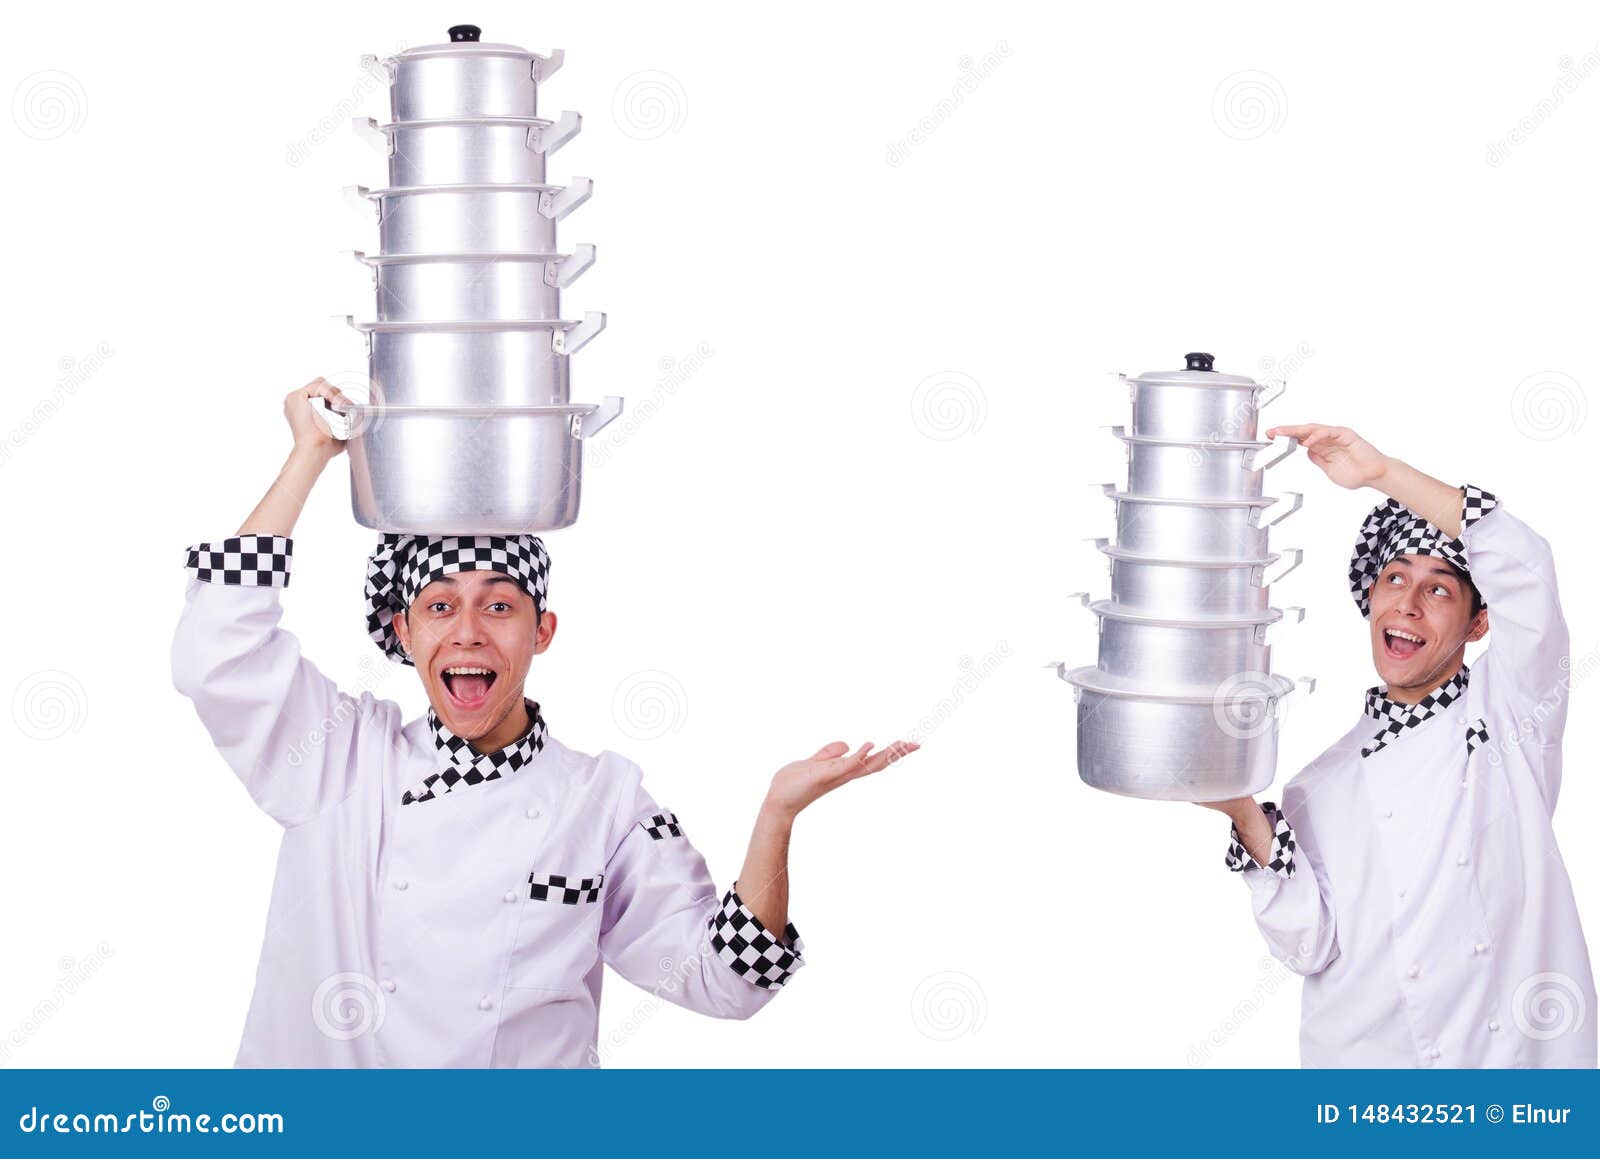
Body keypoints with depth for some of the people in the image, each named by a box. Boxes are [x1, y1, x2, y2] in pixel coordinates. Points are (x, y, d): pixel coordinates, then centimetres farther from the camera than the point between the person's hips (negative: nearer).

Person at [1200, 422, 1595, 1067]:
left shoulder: (1508, 712, 2)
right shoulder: (1322, 785, 6)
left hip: (1517, 1055, -1)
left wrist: (1384, 472, -16)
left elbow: (1523, 568, -13)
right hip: (1366, 1055, 2)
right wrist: (1249, 818, -15)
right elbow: (1310, 950, -2)